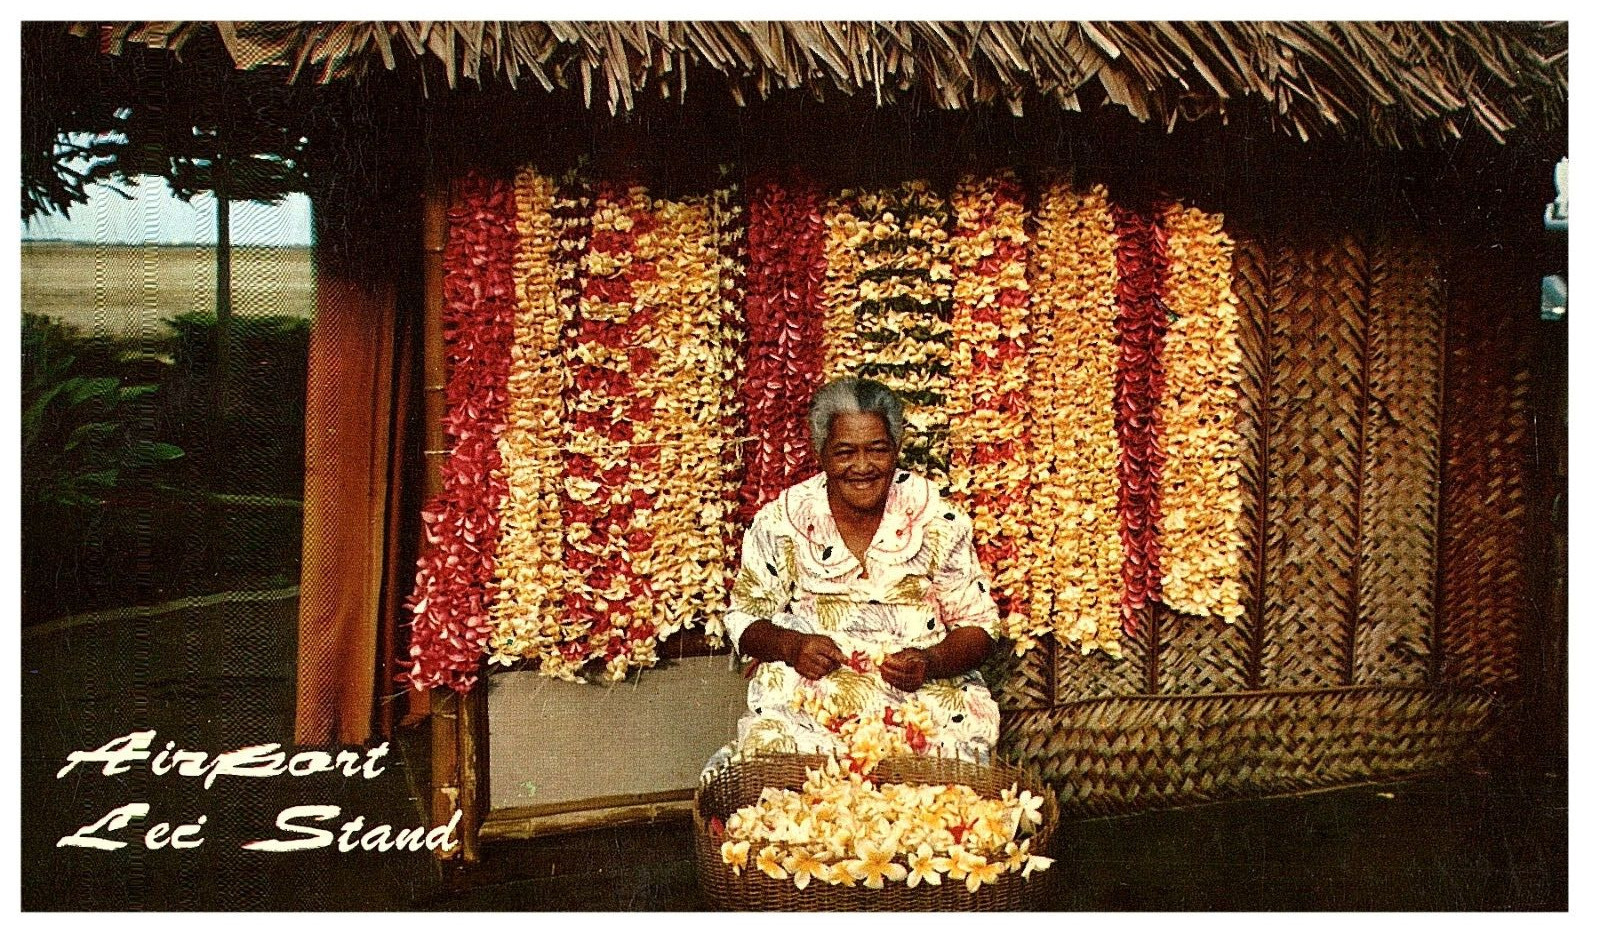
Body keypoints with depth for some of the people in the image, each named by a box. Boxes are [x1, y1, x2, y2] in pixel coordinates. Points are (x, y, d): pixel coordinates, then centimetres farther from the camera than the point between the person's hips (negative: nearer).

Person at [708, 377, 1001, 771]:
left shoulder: (937, 521, 1)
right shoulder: (781, 522, 2)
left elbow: (978, 625, 6)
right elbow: (745, 618, 10)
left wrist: (931, 661, -15)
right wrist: (791, 646, -11)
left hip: (923, 699, 0)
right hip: (802, 703, 1)